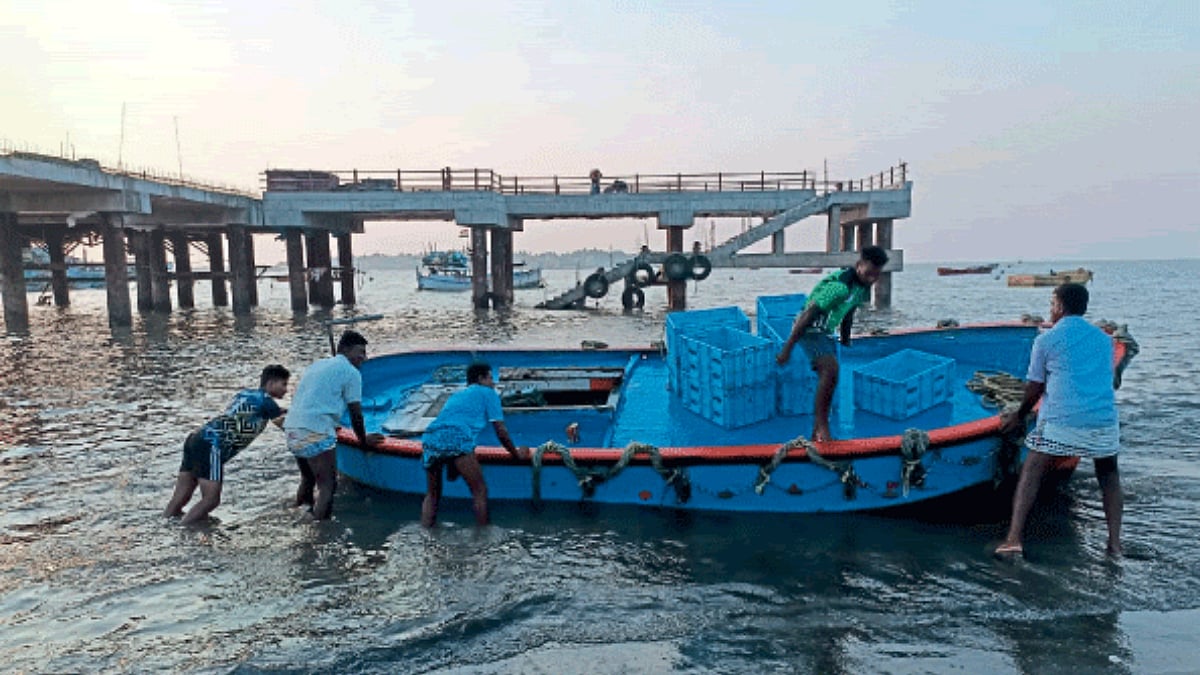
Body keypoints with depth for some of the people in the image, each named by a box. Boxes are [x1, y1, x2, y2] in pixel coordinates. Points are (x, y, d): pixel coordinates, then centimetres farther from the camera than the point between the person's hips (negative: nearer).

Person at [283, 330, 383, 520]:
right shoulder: (351, 372, -1)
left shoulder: (318, 364, 24)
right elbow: (356, 414, 0)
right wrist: (364, 440, 15)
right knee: (327, 486, -3)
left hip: (292, 428, 9)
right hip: (315, 434, -9)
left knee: (308, 480, 24)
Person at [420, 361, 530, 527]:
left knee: (431, 495, 21)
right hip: (457, 440, -6)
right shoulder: (487, 393, 20)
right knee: (480, 491, 8)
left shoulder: (455, 395, 38)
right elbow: (501, 431, 15)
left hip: (430, 438, 6)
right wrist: (517, 453, 30)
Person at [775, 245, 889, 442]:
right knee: (831, 369, -27)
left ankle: (817, 434, 14)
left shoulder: (862, 287, 4)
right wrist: (787, 348, -23)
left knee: (829, 382, 6)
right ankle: (821, 425, -19)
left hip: (827, 333, 9)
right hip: (810, 330, -9)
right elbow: (808, 314, -25)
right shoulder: (839, 285, -25)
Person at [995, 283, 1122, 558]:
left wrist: (1019, 416, 19)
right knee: (1108, 476, 23)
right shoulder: (1104, 339, 16)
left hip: (1060, 421, -4)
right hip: (1104, 420, 4)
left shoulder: (1046, 340, 3)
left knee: (1031, 473, 4)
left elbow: (1035, 388, 5)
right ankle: (1115, 544, 17)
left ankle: (1014, 538, -6)